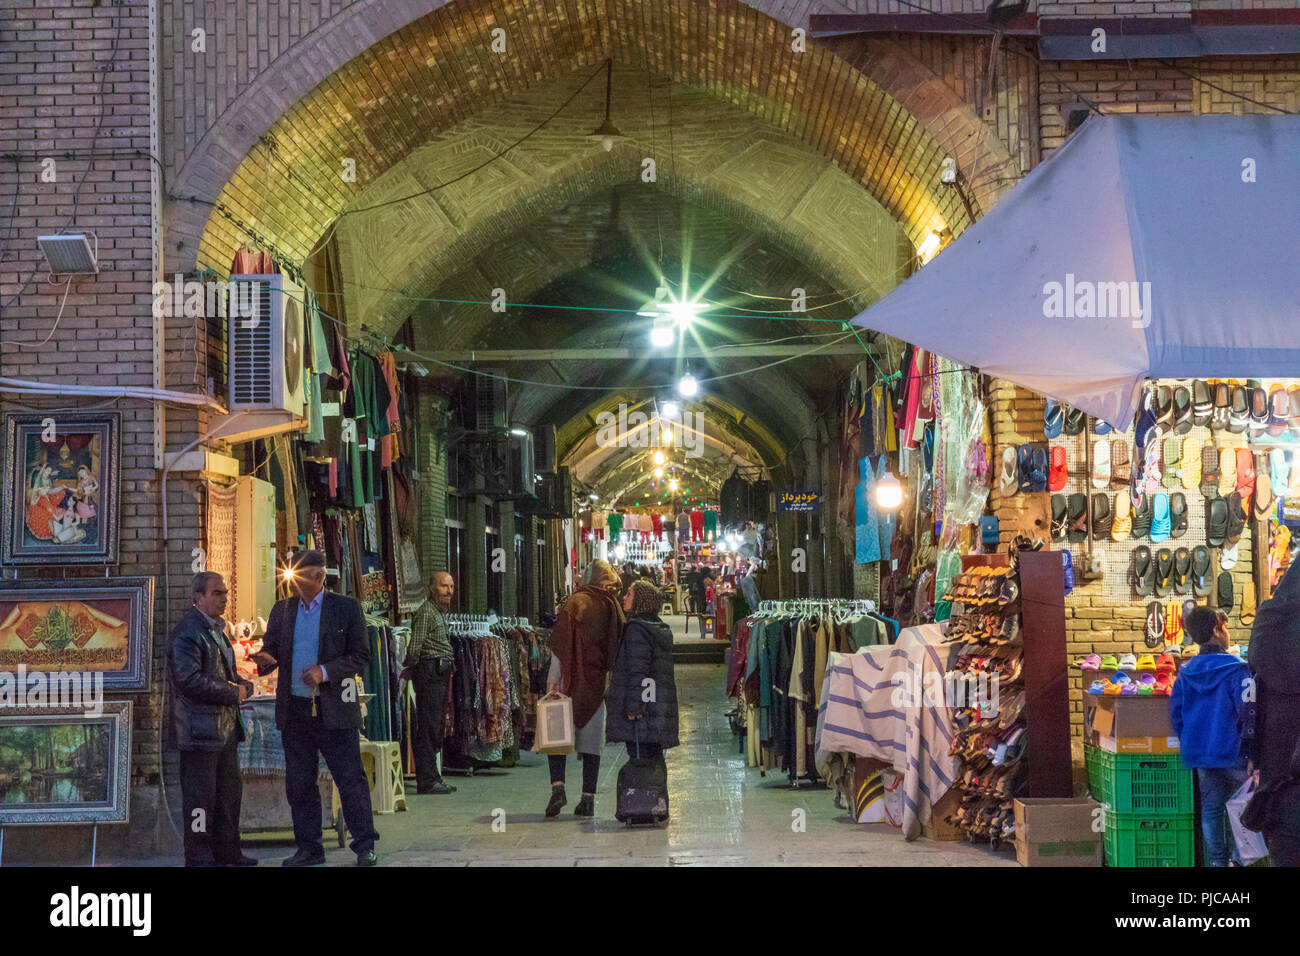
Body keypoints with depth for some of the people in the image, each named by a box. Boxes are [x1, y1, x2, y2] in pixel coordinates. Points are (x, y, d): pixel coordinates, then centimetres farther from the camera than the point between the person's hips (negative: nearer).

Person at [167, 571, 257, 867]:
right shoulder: (186, 633, -14)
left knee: (230, 791, 14)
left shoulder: (216, 628, 18)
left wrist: (242, 684, 5)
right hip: (200, 729, -10)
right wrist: (234, 693, -16)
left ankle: (227, 852, 23)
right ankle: (199, 856, 6)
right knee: (200, 795, -3)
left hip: (225, 728, 10)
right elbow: (190, 680, -23)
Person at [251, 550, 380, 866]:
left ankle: (365, 846, 6)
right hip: (295, 710, 4)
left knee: (350, 780, -3)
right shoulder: (281, 610, 12)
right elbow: (270, 650, 13)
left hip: (334, 710, -4)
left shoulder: (346, 608, 0)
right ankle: (309, 848, 18)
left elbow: (361, 656, -3)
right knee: (299, 783, 8)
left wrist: (325, 672, -16)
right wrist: (264, 660, -11)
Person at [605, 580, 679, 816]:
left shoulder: (636, 629, -12)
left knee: (641, 756, -7)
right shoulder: (662, 630, 16)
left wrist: (633, 707, -18)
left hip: (641, 707, -9)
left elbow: (637, 671, -18)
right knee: (654, 757, 13)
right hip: (661, 705, 9)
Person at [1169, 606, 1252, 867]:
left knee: (1211, 807, 13)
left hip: (1198, 752, 5)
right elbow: (1247, 711, -18)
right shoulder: (1235, 669, -14)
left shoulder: (1186, 672, 3)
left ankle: (1217, 859, 17)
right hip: (1232, 752, -5)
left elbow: (1175, 712, 6)